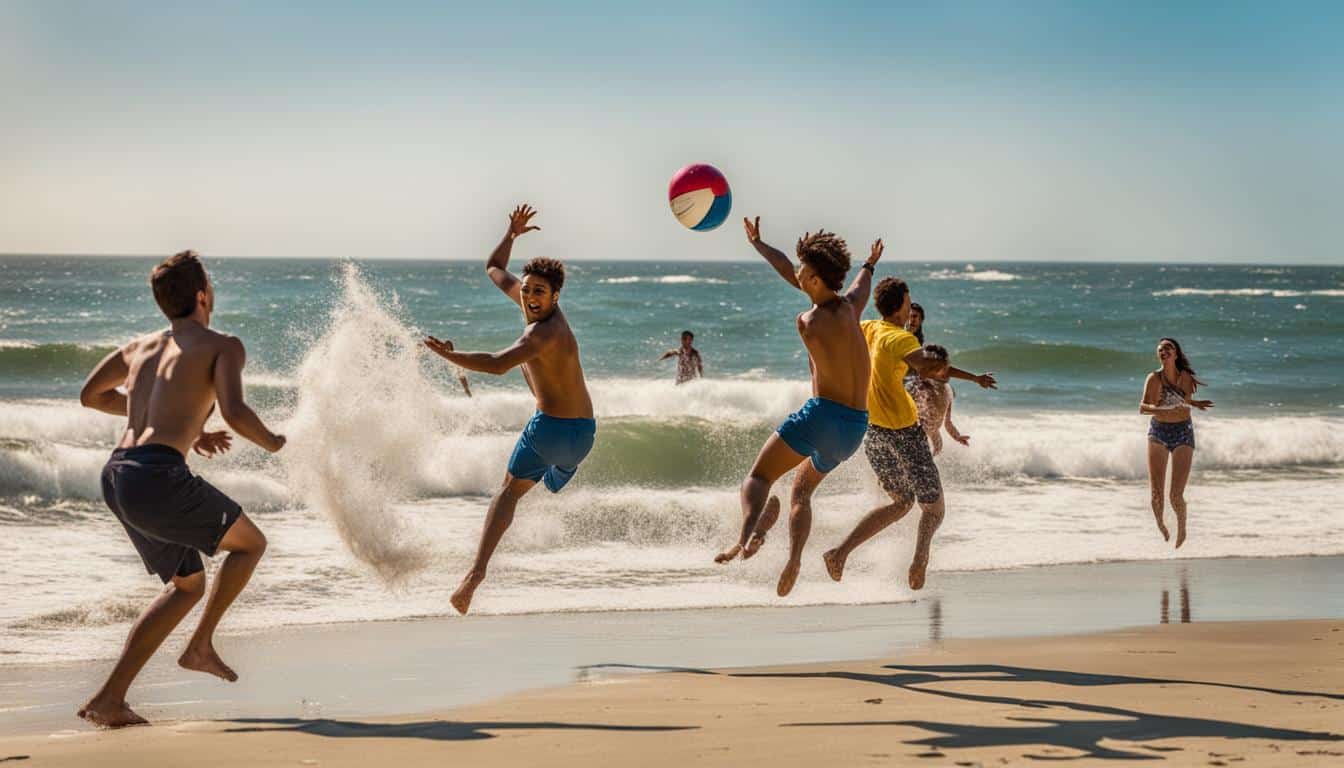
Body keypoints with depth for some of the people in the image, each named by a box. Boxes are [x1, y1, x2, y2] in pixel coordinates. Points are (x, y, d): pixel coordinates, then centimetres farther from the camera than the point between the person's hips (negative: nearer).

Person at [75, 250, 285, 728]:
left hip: (116, 477, 7)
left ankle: (110, 699, 8)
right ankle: (201, 646, 9)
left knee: (188, 585, 20)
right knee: (250, 543, 16)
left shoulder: (141, 347, 24)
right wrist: (272, 443, 9)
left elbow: (91, 395, 38)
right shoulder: (223, 346, 3)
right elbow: (234, 414, -13)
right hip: (158, 475, -7)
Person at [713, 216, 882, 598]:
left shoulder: (807, 322, -10)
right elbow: (861, 282, 30)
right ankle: (794, 556, 1)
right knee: (802, 488, 21)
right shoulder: (851, 305, 3)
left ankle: (750, 533, -29)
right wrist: (869, 264, 53)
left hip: (822, 414, -7)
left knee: (758, 476, -1)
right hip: (857, 426, 7)